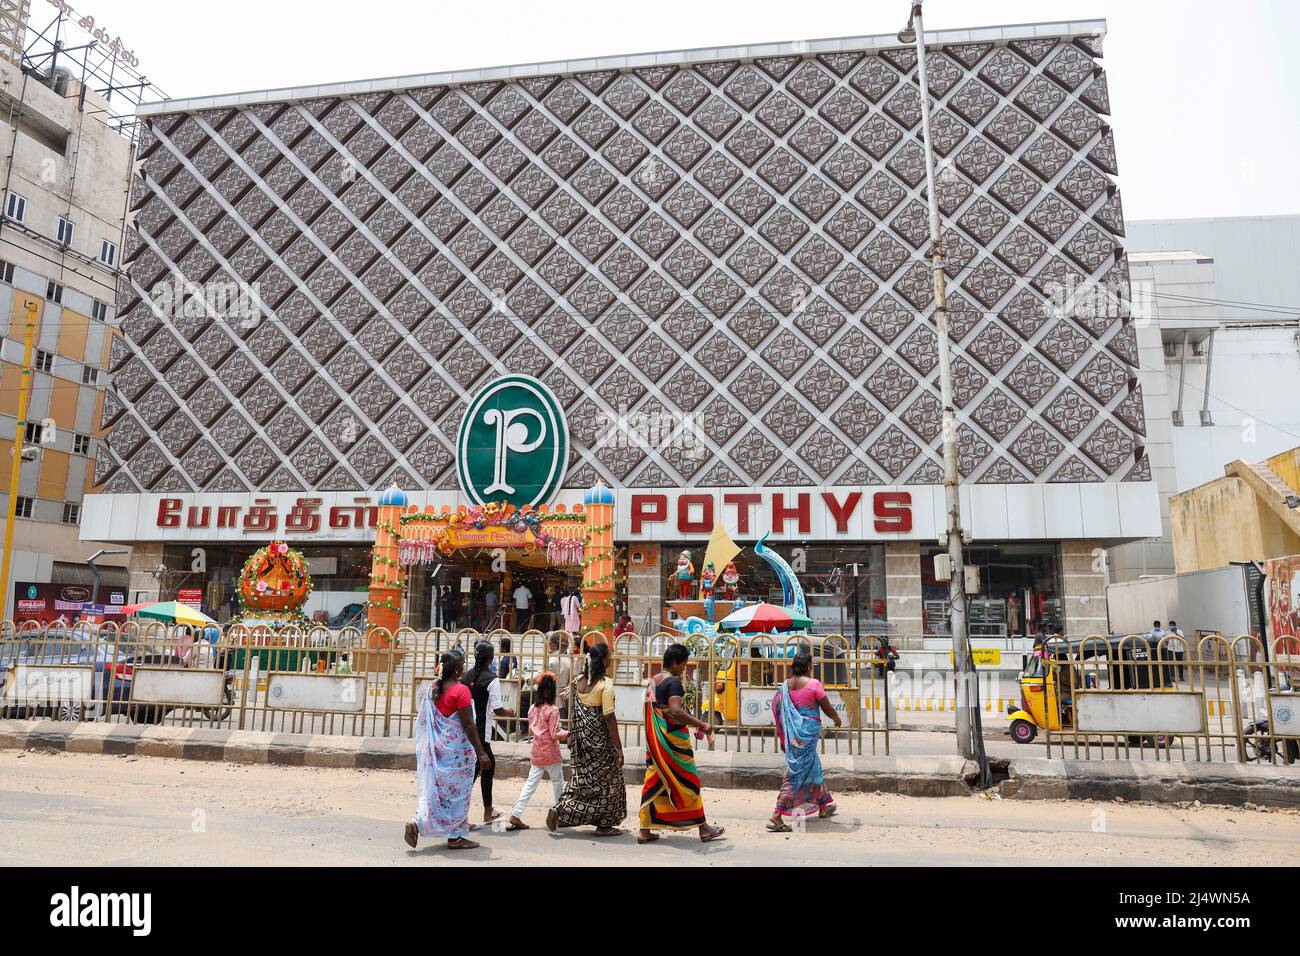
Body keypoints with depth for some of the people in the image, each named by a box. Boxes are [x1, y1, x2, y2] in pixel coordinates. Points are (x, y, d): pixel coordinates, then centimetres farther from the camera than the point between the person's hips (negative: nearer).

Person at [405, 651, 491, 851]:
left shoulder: (433, 687, 3)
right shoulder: (461, 690, -18)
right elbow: (468, 724, -19)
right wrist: (481, 753, -16)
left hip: (437, 745, 7)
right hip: (456, 748, -7)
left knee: (437, 787, 19)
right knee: (456, 791, 5)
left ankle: (417, 823, 9)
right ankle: (455, 838, 15)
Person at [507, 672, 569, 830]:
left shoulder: (532, 709, 2)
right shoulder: (553, 710, -16)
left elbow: (530, 730, 12)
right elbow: (555, 734, -15)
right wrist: (567, 733, 0)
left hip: (536, 753, 5)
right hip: (551, 754, -5)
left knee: (530, 785, 6)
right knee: (558, 783, 12)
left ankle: (515, 816, -1)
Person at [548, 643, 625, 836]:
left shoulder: (579, 682, 4)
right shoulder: (605, 683, -17)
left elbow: (576, 713, 9)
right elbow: (609, 717, -19)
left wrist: (577, 737, 19)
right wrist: (619, 747, -15)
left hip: (582, 738, 7)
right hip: (600, 740, -7)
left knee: (582, 778, 18)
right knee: (604, 780, 6)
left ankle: (561, 811, 10)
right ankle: (603, 825, 13)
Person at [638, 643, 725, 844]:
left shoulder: (653, 680, 10)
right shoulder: (674, 682, -16)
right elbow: (676, 711, -30)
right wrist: (701, 725, -25)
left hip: (654, 738, 8)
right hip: (672, 739, -8)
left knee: (653, 782, 11)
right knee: (687, 781, 4)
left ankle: (645, 831, 12)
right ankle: (703, 829, 15)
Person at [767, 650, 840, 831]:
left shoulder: (786, 685, 4)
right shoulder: (813, 684, -13)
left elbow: (777, 708, 8)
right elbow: (827, 708, -5)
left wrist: (783, 738, 18)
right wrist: (837, 719, 17)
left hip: (791, 732, 7)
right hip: (808, 730, -7)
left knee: (813, 767, 22)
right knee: (798, 772, -3)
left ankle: (824, 806, 37)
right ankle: (777, 815, -6)